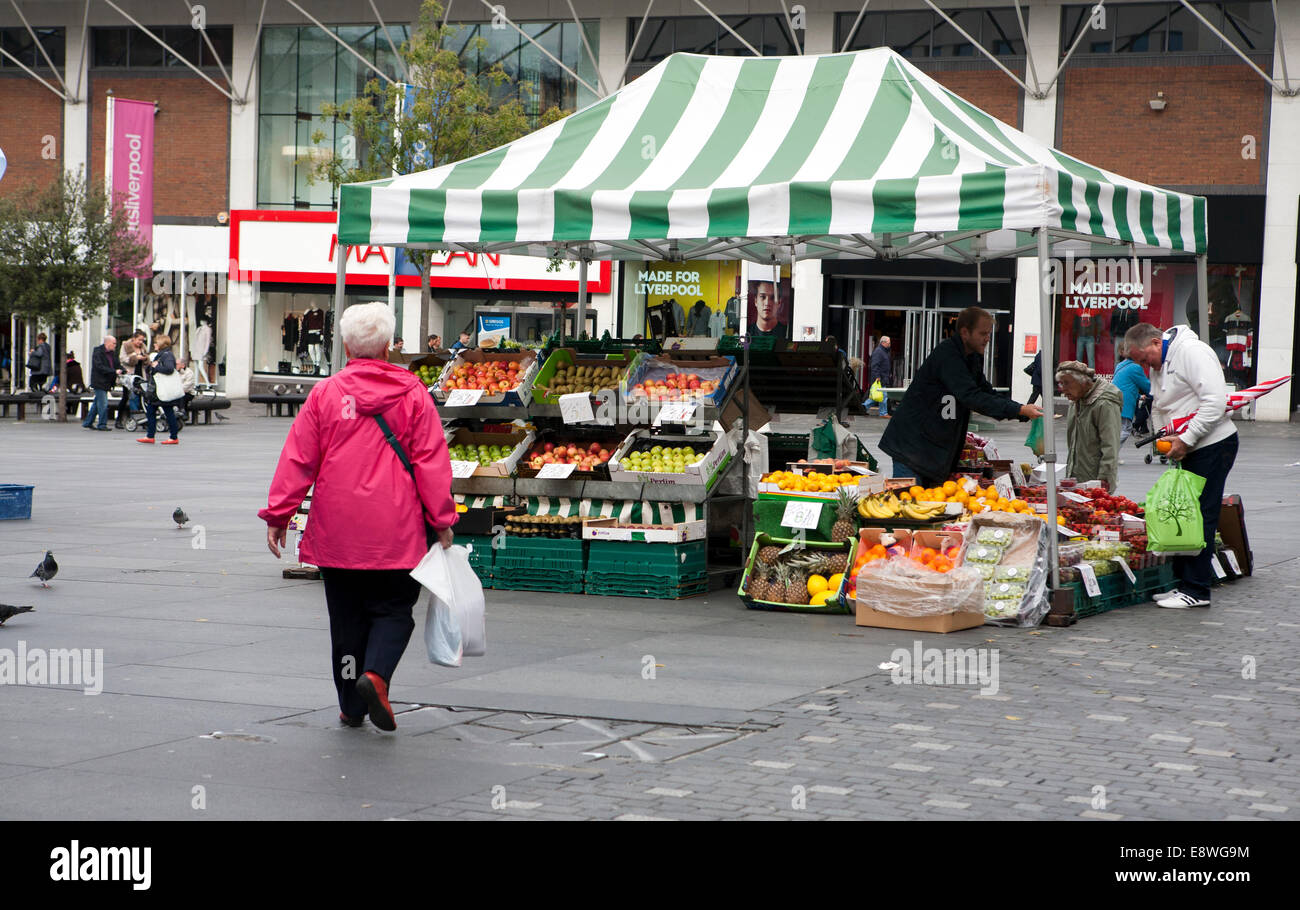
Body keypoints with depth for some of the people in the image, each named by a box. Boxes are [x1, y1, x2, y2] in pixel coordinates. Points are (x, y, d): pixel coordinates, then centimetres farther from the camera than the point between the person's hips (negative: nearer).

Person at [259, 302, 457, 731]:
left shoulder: (324, 394, -1)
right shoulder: (413, 394, -2)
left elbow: (297, 461, -1)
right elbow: (432, 462, -3)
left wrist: (277, 515, 6)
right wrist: (442, 520, 3)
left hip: (337, 531, 1)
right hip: (396, 532, -1)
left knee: (347, 616, 12)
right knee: (393, 609, 9)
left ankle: (352, 704, 16)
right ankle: (375, 673, -17)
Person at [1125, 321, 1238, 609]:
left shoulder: (1192, 352, -15)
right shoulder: (1158, 366, 15)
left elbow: (1215, 401, -22)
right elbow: (1158, 409, 25)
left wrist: (1186, 439, -20)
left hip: (1214, 445, -10)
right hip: (1189, 450, 10)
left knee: (1200, 517, -9)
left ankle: (1196, 590, -6)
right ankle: (1184, 583, 16)